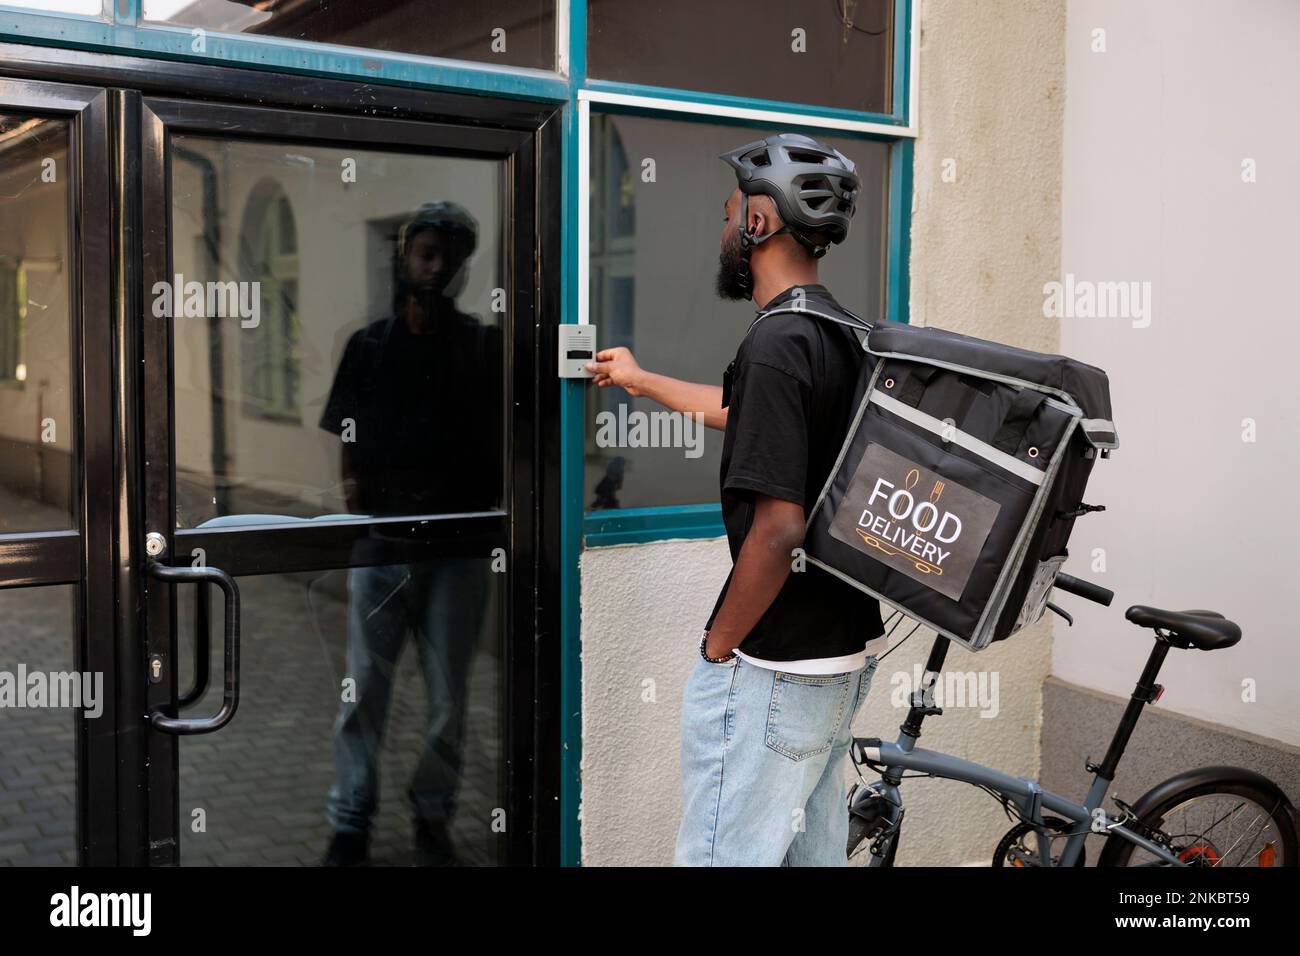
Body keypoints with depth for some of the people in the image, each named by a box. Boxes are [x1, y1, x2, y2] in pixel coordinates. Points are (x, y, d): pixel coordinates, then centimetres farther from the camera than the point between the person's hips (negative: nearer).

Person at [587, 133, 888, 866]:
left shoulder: (777, 345, -21)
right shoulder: (845, 335, 8)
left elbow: (778, 531, -25)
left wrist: (719, 644, -12)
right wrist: (641, 380, 39)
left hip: (773, 667, -9)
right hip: (849, 647, 9)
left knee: (728, 853, 2)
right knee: (815, 847, 20)